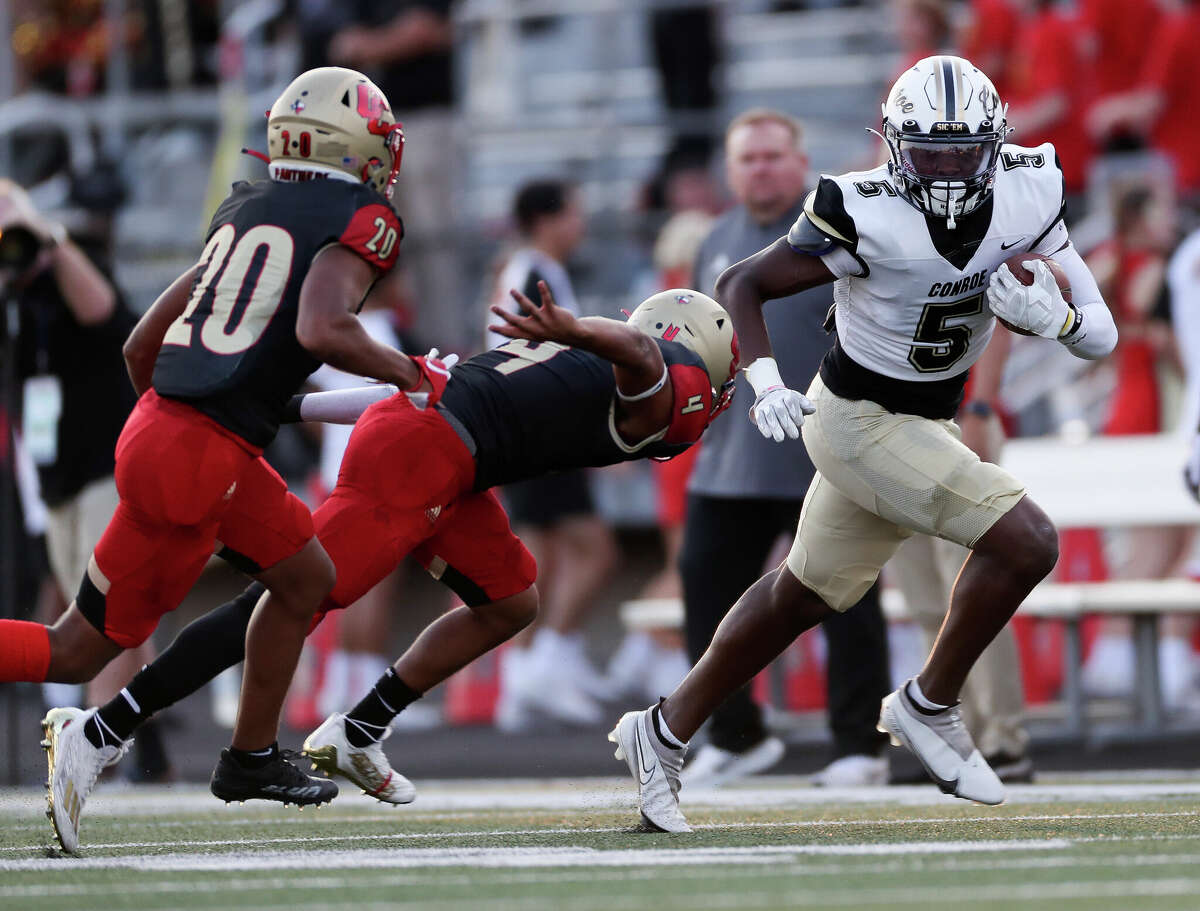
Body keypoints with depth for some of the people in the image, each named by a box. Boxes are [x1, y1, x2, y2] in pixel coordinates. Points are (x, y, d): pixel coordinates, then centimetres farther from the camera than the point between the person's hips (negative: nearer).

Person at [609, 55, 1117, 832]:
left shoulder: (1024, 199, -11)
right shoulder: (870, 219, -25)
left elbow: (1100, 336, -6)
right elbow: (741, 284, -15)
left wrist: (1044, 315, -27)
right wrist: (766, 383, -28)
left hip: (927, 420, 7)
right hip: (864, 424, -7)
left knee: (803, 594, 19)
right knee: (1025, 543, -17)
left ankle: (666, 733, 34)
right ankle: (931, 709, 2)